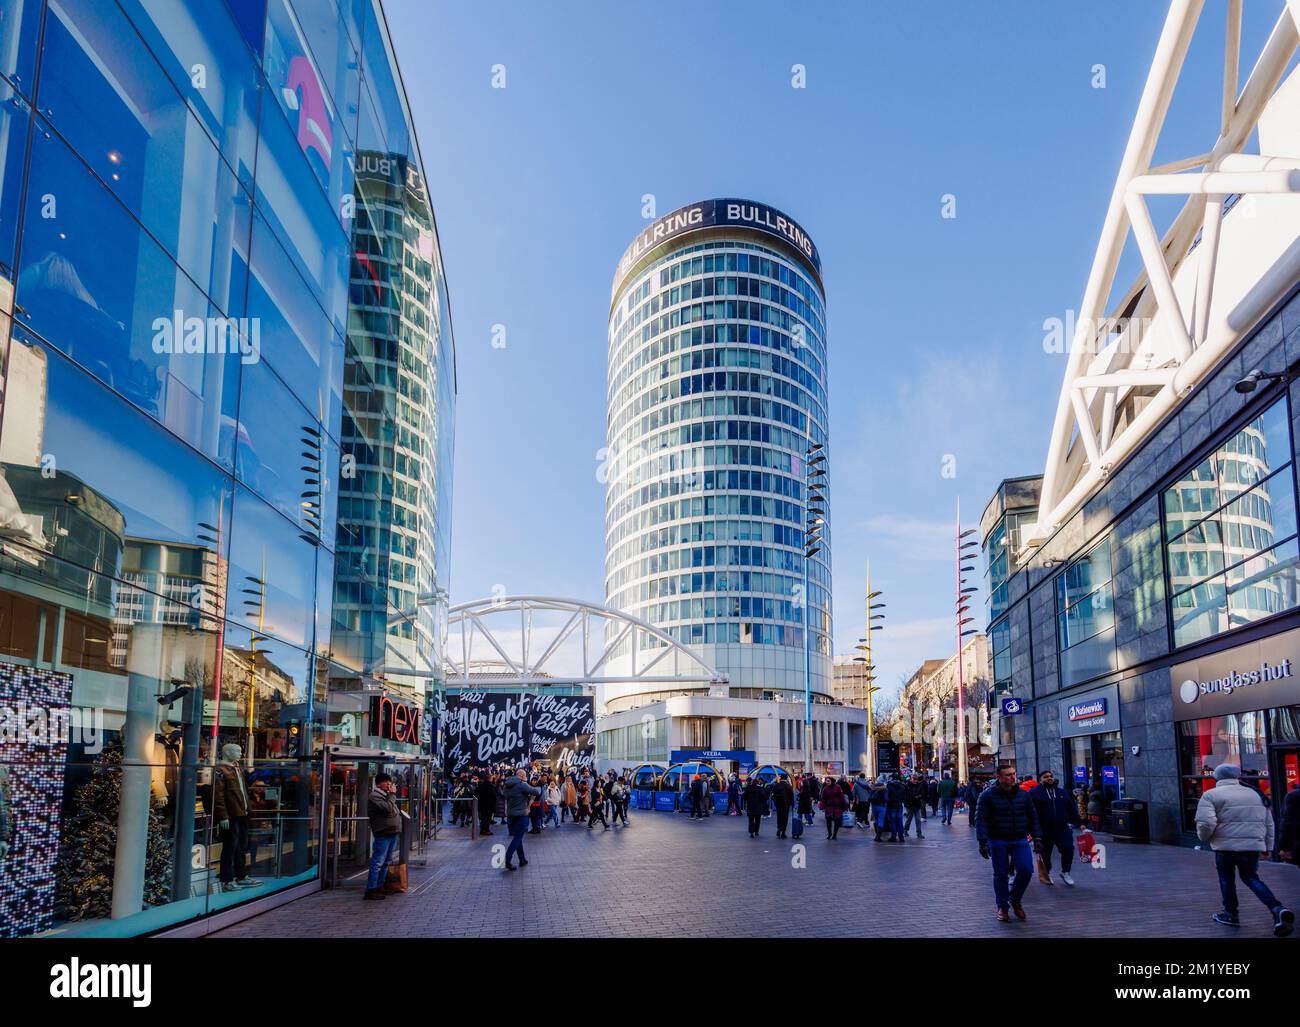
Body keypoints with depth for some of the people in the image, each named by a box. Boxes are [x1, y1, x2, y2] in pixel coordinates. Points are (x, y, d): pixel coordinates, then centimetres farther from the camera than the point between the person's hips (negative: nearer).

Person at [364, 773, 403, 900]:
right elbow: (388, 809, -20)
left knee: (385, 862, 13)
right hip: (383, 833, -9)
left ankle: (379, 887, 20)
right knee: (378, 862, -8)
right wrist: (392, 795, -12)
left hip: (393, 832, 9)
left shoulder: (387, 795, 20)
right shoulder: (374, 796, -8)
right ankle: (371, 890, -6)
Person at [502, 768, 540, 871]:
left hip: (510, 815, 8)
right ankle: (507, 860, -12)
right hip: (521, 815, -8)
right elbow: (537, 792, -16)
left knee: (517, 837, 17)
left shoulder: (507, 785, 6)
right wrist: (538, 788, 9)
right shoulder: (522, 785, -17)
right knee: (517, 838, -3)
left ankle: (522, 860, 22)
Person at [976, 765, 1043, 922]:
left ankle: (1015, 899, 18)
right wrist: (983, 842, -13)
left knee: (1026, 870, -7)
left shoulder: (1023, 794, 7)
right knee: (1000, 874, 3)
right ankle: (1002, 907, 19)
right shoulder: (988, 795, -5)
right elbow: (981, 819, -7)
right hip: (998, 841, -3)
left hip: (1020, 840, 3)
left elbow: (1033, 817, 13)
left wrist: (1037, 837, 7)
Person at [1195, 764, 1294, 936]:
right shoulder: (1255, 794, 14)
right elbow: (1268, 823, 19)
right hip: (1253, 845, 4)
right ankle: (1277, 909, -2)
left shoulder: (1210, 796, -4)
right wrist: (1267, 848, 27)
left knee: (1226, 879, 15)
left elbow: (1205, 824, -16)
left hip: (1226, 846, -4)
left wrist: (1204, 837, 5)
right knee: (1251, 878, 16)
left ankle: (1231, 914, 23)